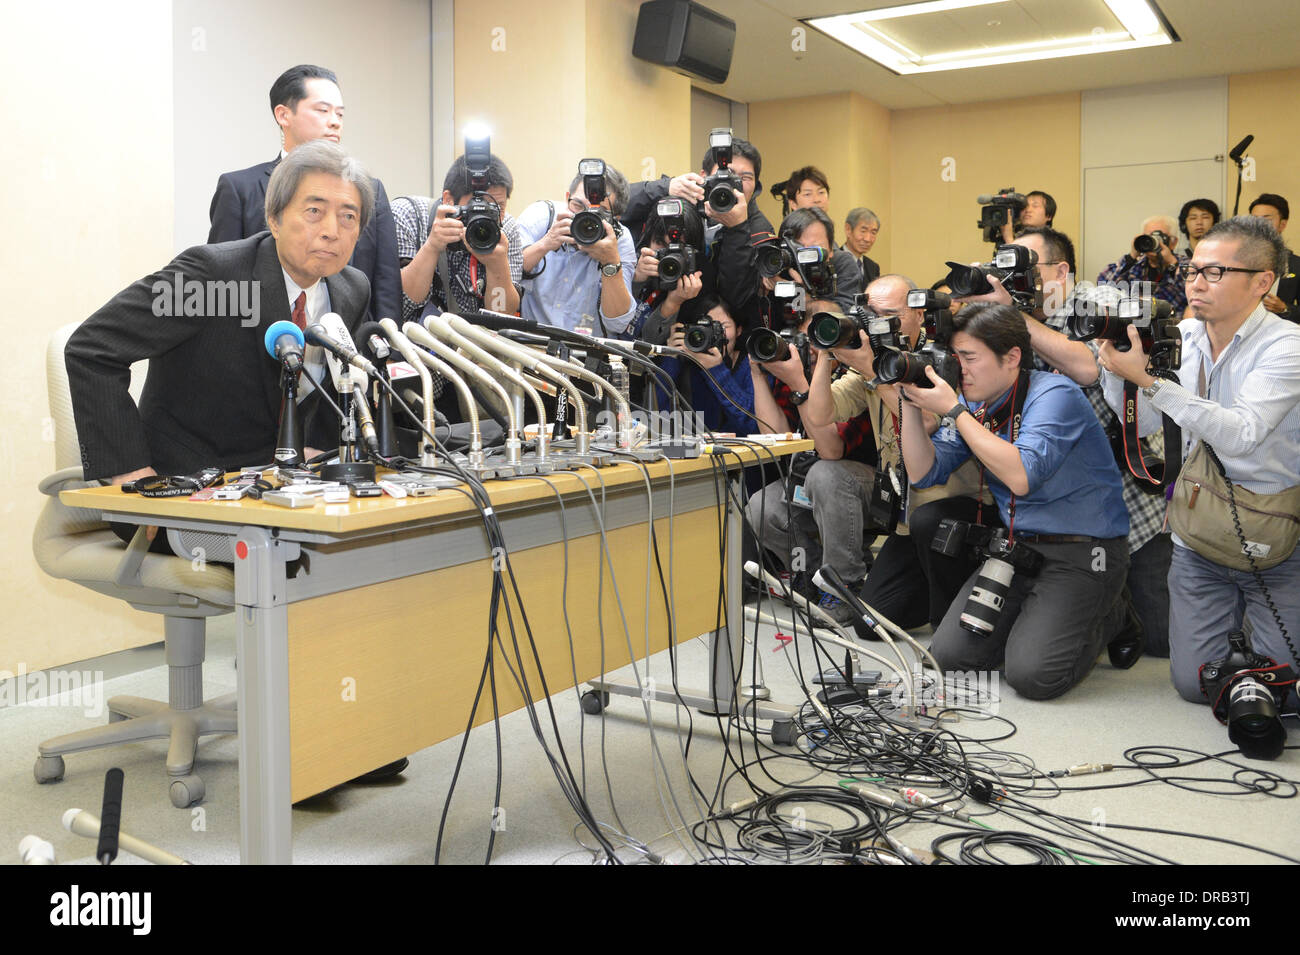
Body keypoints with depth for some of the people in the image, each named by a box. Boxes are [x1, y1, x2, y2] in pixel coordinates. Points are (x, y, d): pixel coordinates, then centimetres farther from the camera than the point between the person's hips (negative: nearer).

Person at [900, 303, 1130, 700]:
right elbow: (923, 474, 2)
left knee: (1031, 674, -20)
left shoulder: (1053, 395, -16)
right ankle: (1039, 618, 19)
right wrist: (911, 402, -9)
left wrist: (952, 410, -25)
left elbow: (1021, 476, -31)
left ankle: (1105, 619, 10)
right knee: (950, 653, -6)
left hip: (1083, 551, -6)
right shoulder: (974, 404, 5)